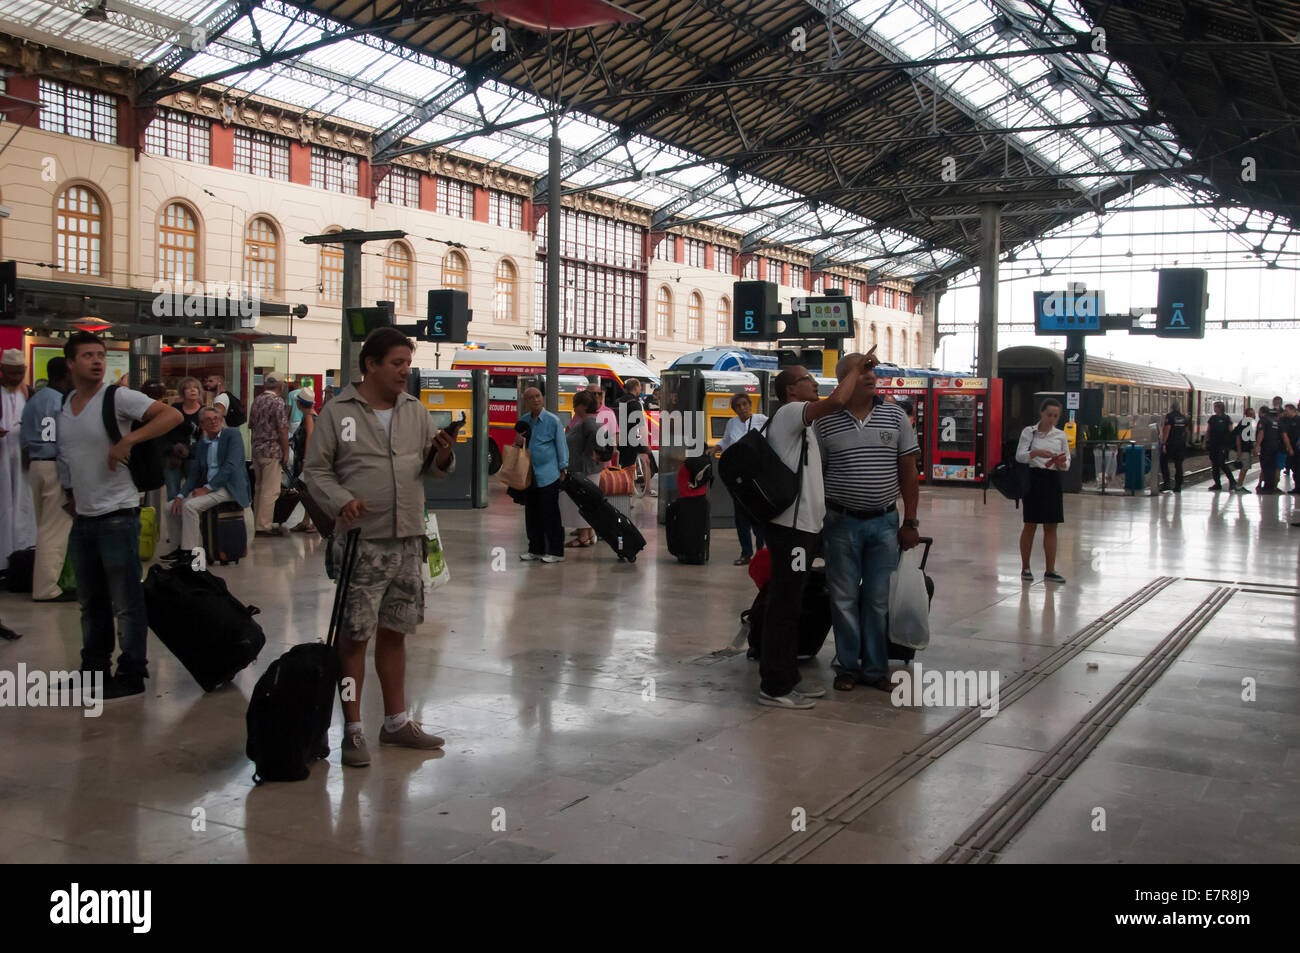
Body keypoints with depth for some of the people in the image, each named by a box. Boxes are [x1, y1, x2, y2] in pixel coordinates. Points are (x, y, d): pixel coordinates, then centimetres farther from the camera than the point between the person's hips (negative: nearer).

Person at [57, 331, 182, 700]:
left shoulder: (118, 398, -11)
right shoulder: (62, 406, 9)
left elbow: (172, 415, -20)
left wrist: (127, 440, -26)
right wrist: (71, 502, 15)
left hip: (117, 516, -7)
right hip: (82, 518, 7)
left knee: (126, 602, -1)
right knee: (90, 601, 17)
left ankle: (132, 674, 7)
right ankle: (94, 668, 29)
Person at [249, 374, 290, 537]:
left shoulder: (257, 400, 11)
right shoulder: (277, 401, -11)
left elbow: (252, 426, 16)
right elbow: (283, 430, -15)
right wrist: (286, 454, -11)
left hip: (256, 450, 8)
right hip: (272, 451, -8)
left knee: (260, 489, 16)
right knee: (270, 491, -5)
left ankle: (257, 525, 20)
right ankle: (263, 527, -6)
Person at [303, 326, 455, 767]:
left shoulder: (415, 411, 11)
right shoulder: (337, 411, -2)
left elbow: (435, 469, 15)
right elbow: (316, 469, -1)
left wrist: (443, 456, -7)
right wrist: (341, 500, -18)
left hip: (408, 539, 5)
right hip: (362, 540, -5)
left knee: (394, 631, 13)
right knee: (354, 633, -2)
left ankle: (397, 721, 24)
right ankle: (353, 729, 10)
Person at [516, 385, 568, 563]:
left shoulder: (553, 420, -6)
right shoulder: (523, 421, 9)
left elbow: (561, 446, -4)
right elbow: (518, 448, 20)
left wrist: (563, 469, -7)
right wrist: (518, 443, -4)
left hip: (548, 476, -6)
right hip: (529, 476, 6)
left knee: (550, 515, -1)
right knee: (532, 515, 11)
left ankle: (556, 552, 6)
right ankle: (535, 549, 22)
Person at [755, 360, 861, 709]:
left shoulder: (800, 421, 23)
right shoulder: (789, 412, -10)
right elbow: (836, 401, -23)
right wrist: (853, 368, -10)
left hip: (803, 525, 11)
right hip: (790, 526, -11)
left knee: (790, 607, 15)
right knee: (784, 607, -7)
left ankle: (787, 679, 23)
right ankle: (774, 687, -2)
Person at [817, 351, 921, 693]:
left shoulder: (895, 415, 2)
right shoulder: (826, 421, -2)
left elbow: (908, 471, 4)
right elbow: (815, 472, 4)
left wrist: (910, 521, 1)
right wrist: (816, 520, 1)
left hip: (884, 523, 1)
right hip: (842, 523, -1)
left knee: (878, 600, 6)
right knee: (844, 598, 5)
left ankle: (875, 668, 17)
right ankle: (848, 667, 18)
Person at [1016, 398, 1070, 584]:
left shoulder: (1060, 435, 9)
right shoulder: (1029, 432, 1)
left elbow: (1067, 462, 10)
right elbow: (1019, 455, -8)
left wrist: (1062, 463, -13)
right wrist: (1037, 453, -25)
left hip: (1053, 480, 3)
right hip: (1034, 479, -3)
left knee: (1051, 527, 3)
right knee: (1030, 525, 2)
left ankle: (1050, 570, 7)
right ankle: (1025, 567, 14)